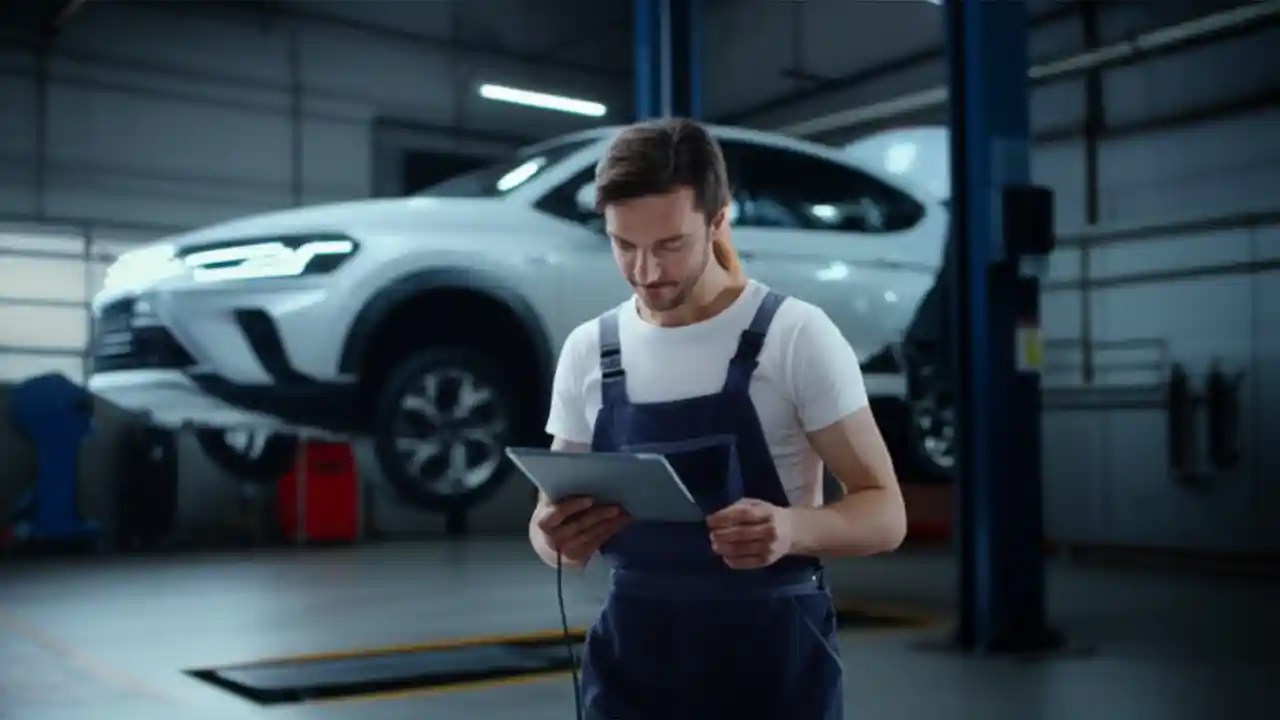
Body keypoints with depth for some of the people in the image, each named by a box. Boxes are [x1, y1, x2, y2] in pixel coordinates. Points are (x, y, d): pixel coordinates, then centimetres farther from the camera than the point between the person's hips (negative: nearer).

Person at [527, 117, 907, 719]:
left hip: (773, 657, -3)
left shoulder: (796, 335, -10)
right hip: (631, 659, 3)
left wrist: (794, 529, -29)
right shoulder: (586, 351, 2)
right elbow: (556, 522, 9)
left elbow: (885, 512, -8)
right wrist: (556, 537, -16)